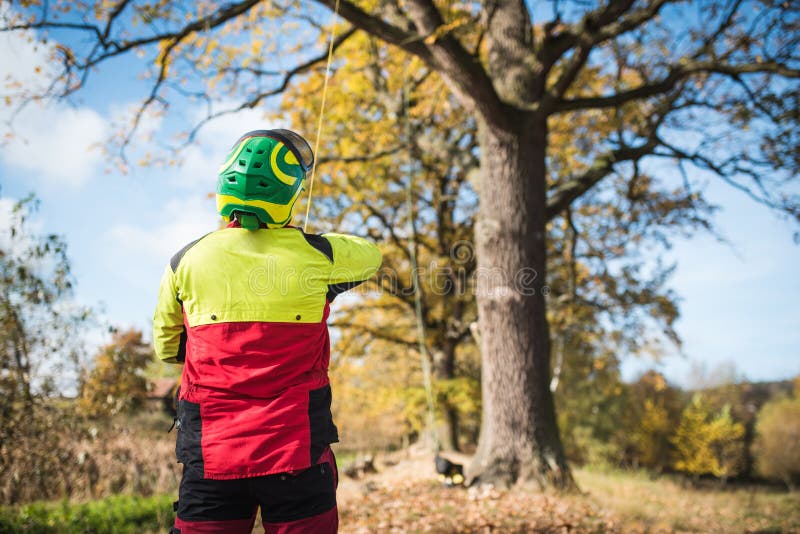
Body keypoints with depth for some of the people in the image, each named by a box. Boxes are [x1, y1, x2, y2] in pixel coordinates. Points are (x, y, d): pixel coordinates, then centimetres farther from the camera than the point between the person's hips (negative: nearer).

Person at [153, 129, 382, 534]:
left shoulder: (185, 263, -1)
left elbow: (166, 349, 14)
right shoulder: (314, 255, -6)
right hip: (296, 453, -1)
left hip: (211, 457, 2)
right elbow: (372, 254, 17)